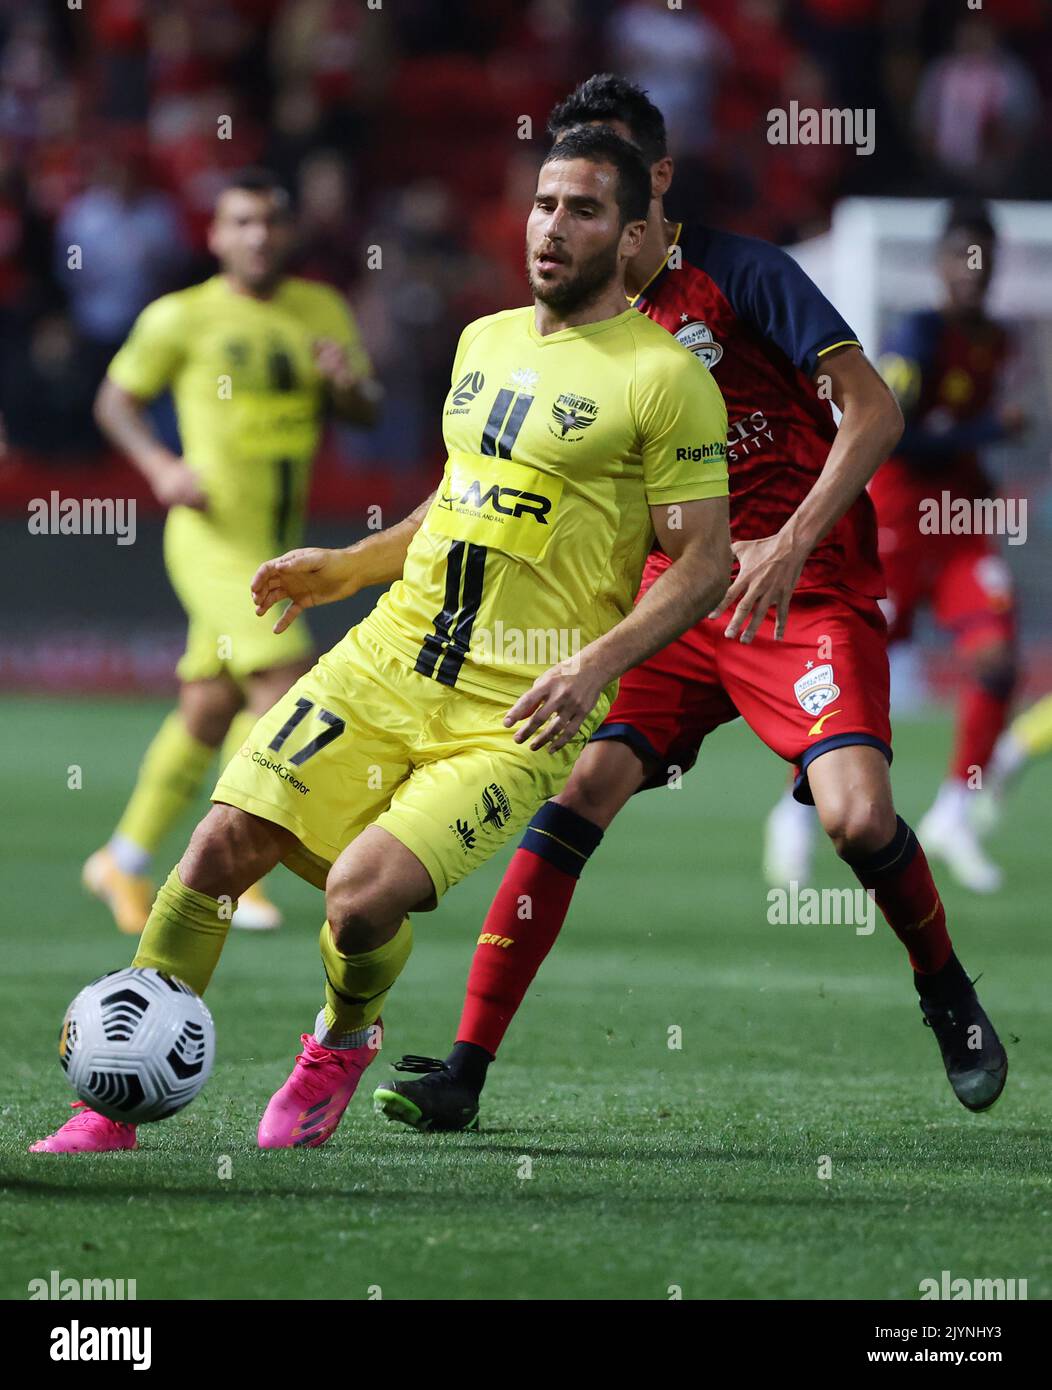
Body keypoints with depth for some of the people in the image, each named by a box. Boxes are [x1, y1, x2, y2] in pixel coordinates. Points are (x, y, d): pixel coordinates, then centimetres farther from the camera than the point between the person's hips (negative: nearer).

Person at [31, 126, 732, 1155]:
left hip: (518, 711, -6)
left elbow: (704, 560, -7)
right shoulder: (485, 340, 15)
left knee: (363, 897, -21)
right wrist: (346, 567, 17)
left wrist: (598, 662, -19)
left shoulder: (664, 377, -6)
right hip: (389, 656, 6)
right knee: (224, 844, -7)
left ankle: (343, 1042, 14)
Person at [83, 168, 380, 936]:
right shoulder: (181, 317, -5)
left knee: (210, 708, 11)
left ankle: (126, 860, 25)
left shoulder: (322, 311, 9)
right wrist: (161, 466, -13)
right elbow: (117, 398, 3)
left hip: (280, 540, 6)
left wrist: (348, 381, -13)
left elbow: (368, 411, 10)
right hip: (213, 534, -6)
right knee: (284, 680, -19)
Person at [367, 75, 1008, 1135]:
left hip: (806, 593, -4)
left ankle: (949, 999, 7)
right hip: (670, 595, 4)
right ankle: (466, 1068, -15)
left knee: (855, 815, -23)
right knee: (579, 788, -15)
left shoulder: (740, 275, -7)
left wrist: (789, 546, -23)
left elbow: (873, 413, -12)